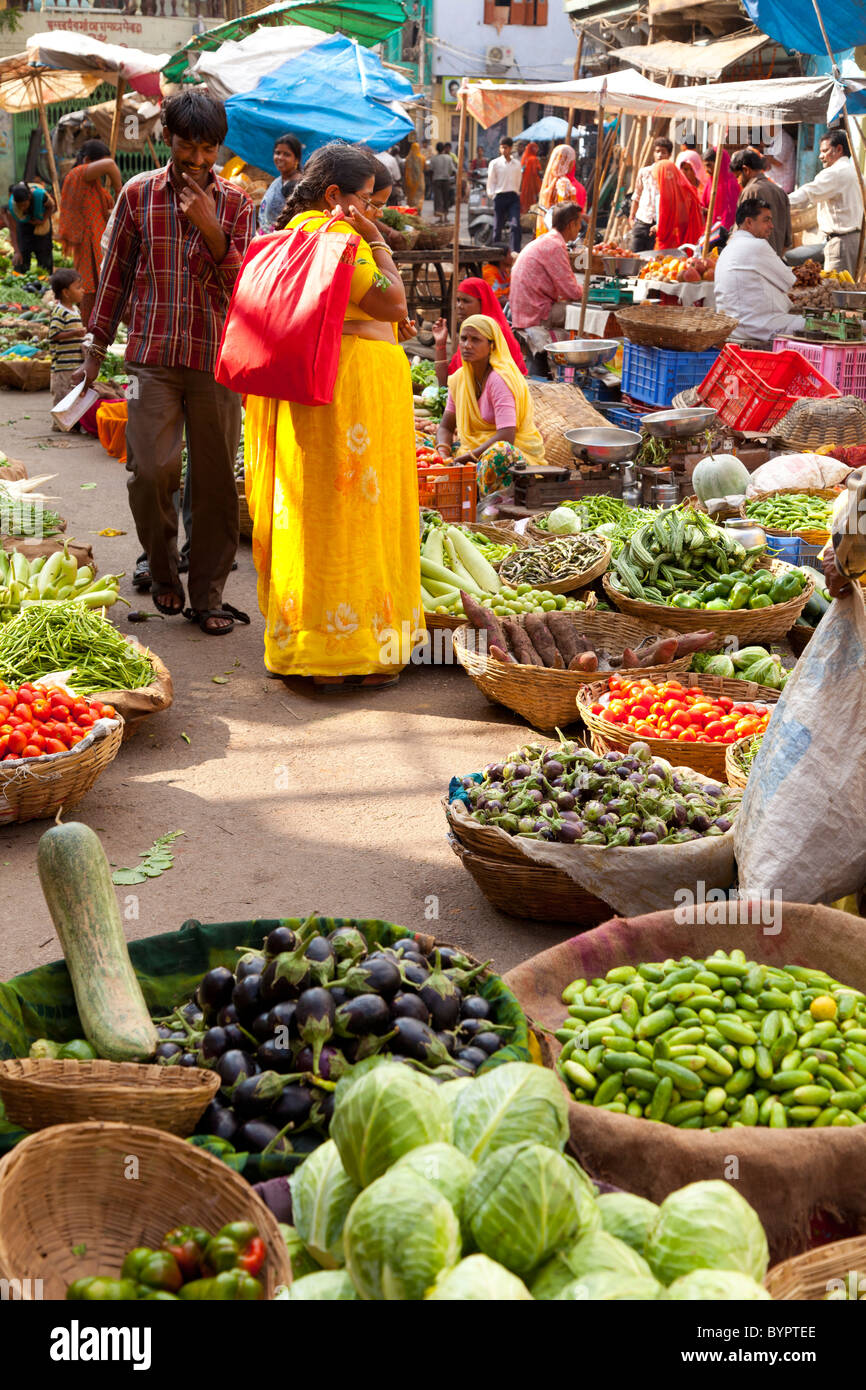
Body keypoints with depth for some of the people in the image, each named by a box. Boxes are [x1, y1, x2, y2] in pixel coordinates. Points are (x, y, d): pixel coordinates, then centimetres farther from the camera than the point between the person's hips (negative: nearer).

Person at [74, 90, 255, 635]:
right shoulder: (139, 194, 6)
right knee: (151, 470, -10)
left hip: (217, 358, 0)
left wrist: (209, 229, -13)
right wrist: (98, 346, 14)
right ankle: (163, 569, 16)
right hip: (153, 355, 0)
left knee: (216, 479, 1)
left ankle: (209, 596, 12)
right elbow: (117, 271, 13)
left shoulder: (237, 203, 6)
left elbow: (245, 285, -1)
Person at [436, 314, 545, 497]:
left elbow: (506, 437, -26)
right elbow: (446, 427, 10)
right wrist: (443, 454, -12)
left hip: (519, 453, -8)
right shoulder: (459, 379, 5)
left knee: (499, 451, -41)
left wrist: (469, 456, -28)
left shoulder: (500, 379, -17)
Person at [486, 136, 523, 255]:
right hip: (500, 197, -1)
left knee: (515, 225, -13)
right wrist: (492, 194, -3)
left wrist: (516, 192, 12)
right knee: (498, 226, 4)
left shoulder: (517, 164, 10)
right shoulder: (495, 163, 3)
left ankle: (516, 252, -15)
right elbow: (491, 182, 5)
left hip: (513, 197, 1)